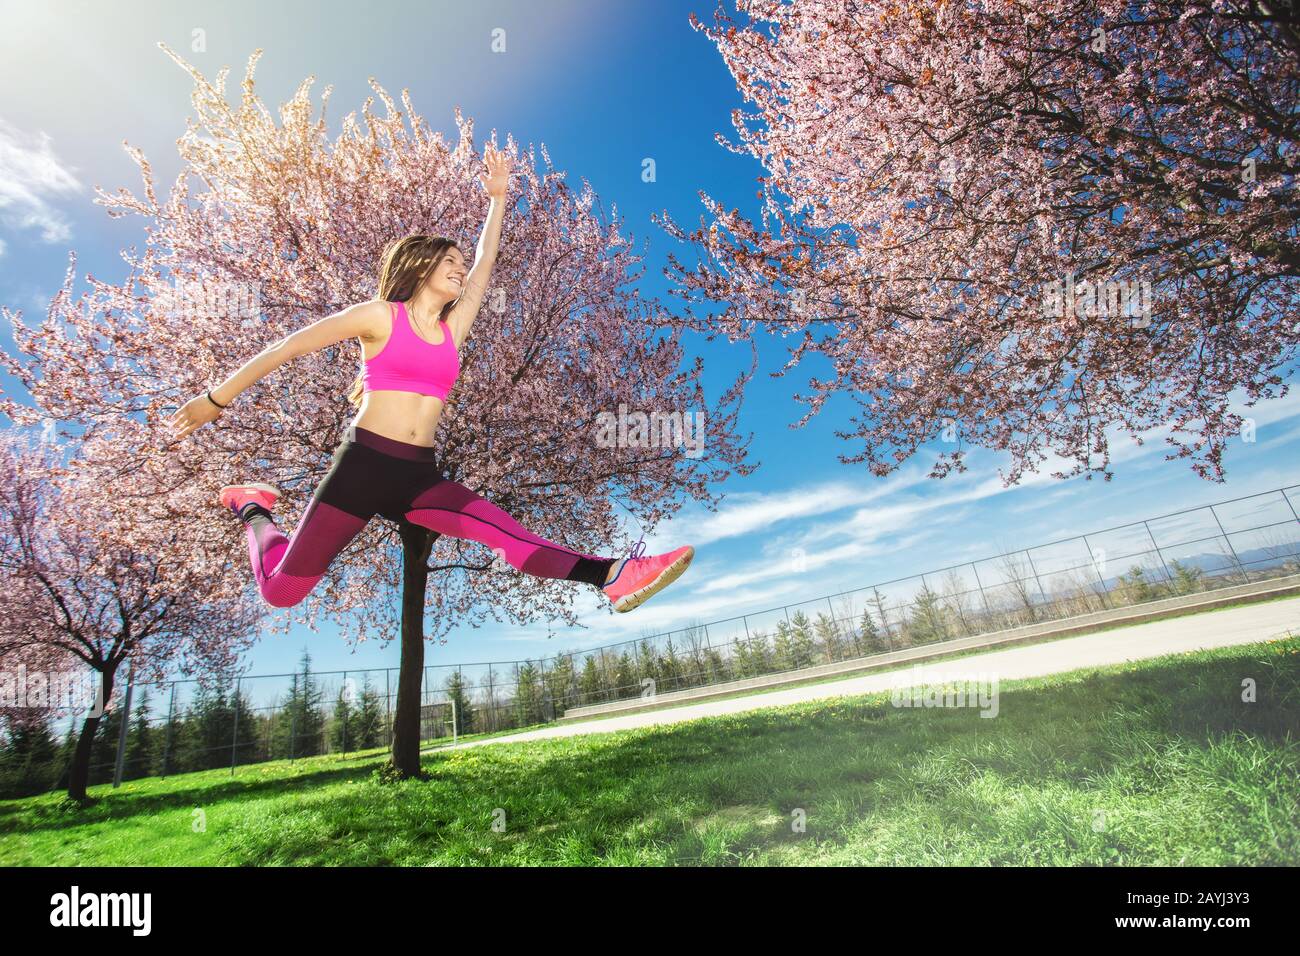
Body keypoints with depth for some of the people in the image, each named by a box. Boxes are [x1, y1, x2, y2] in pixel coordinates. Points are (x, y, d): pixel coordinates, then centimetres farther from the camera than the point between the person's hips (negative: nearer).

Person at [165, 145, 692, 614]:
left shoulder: (453, 329, 14)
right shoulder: (380, 316, 0)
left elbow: (485, 262, 19)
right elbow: (290, 346, 4)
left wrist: (498, 197, 21)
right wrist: (216, 398, 7)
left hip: (420, 476, 4)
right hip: (362, 465, -3)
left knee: (507, 532, -19)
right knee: (281, 590, 6)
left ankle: (612, 576, -34)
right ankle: (252, 508, 34)